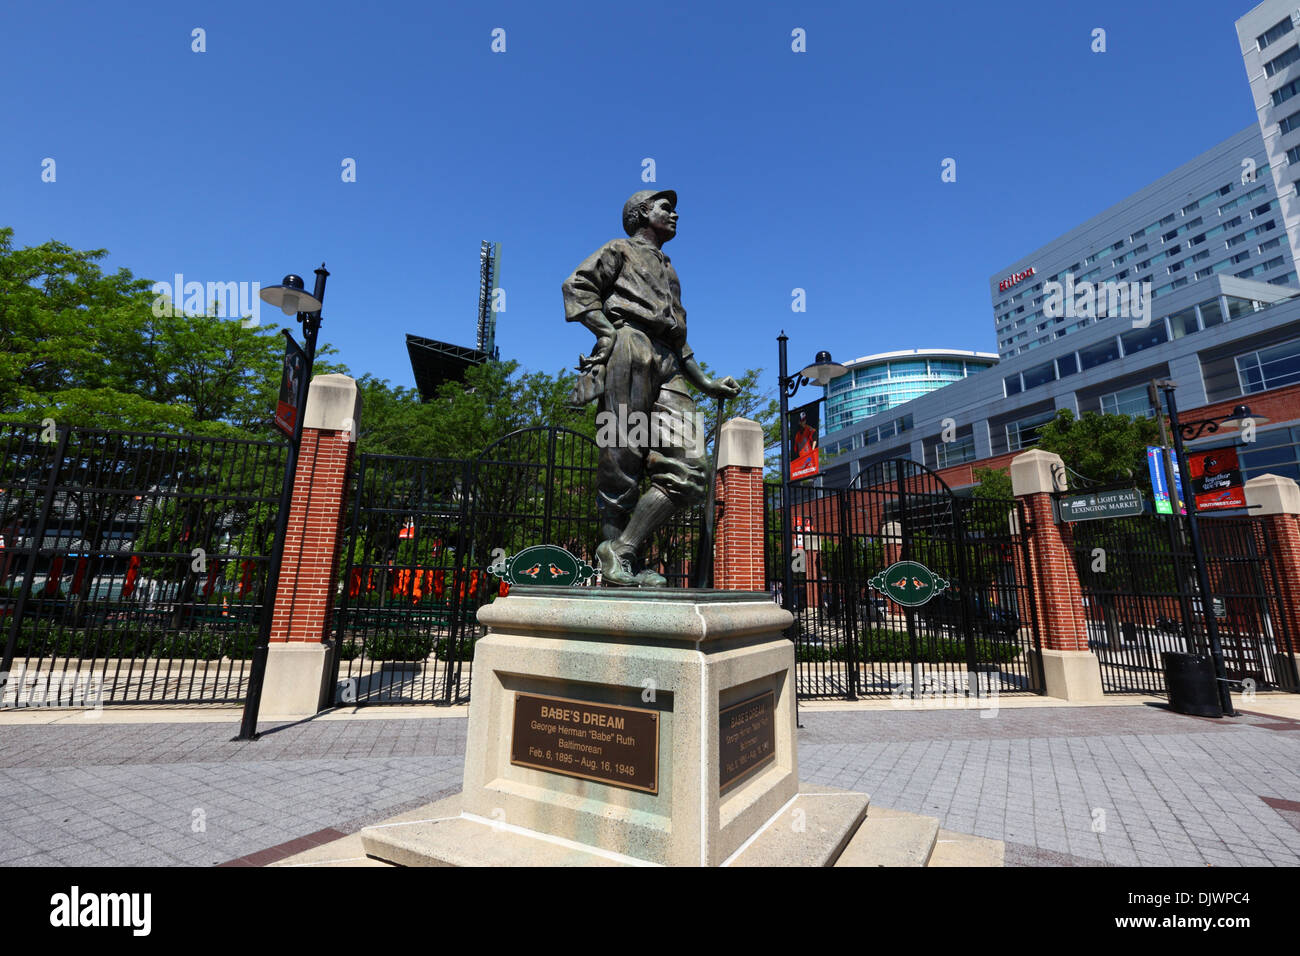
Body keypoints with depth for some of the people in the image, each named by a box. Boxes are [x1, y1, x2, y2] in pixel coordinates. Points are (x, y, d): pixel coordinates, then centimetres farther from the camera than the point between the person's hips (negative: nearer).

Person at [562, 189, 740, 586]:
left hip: (667, 366, 6)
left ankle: (621, 550, -12)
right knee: (622, 457, -12)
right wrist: (610, 333, -9)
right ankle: (614, 566, -9)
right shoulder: (620, 250, 20)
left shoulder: (669, 272, 39)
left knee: (687, 473, -12)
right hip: (630, 348, -6)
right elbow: (576, 285, 4)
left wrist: (706, 383, 22)